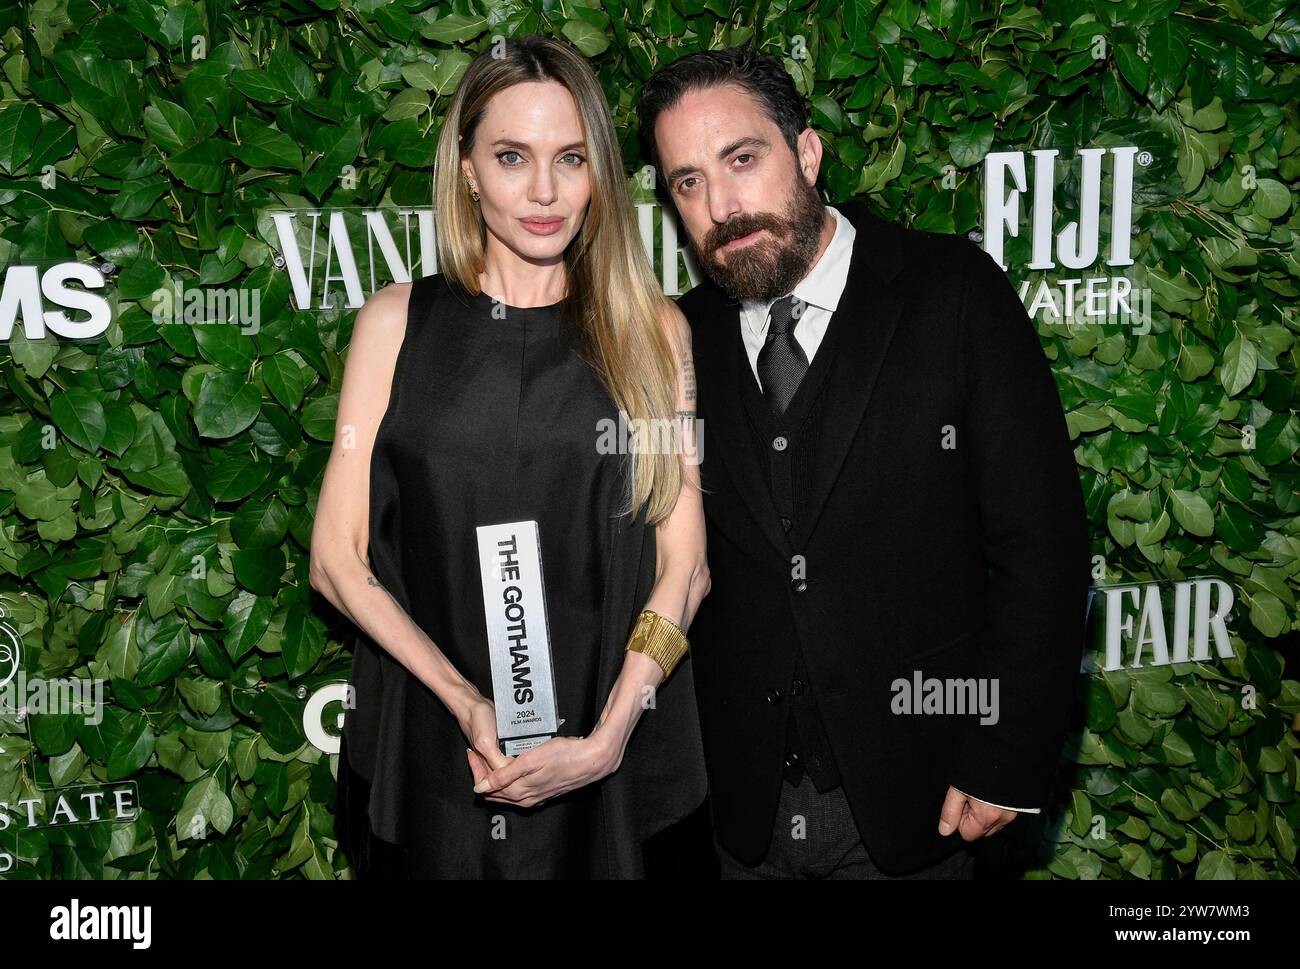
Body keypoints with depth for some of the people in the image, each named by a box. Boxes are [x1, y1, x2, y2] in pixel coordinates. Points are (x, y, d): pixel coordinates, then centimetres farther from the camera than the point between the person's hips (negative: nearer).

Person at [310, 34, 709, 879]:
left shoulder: (652, 330, 1)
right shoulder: (397, 321, 0)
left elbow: (684, 563, -2)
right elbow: (338, 560, -2)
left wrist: (608, 735, -14)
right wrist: (467, 703, -14)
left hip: (609, 756, 0)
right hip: (427, 743, 0)